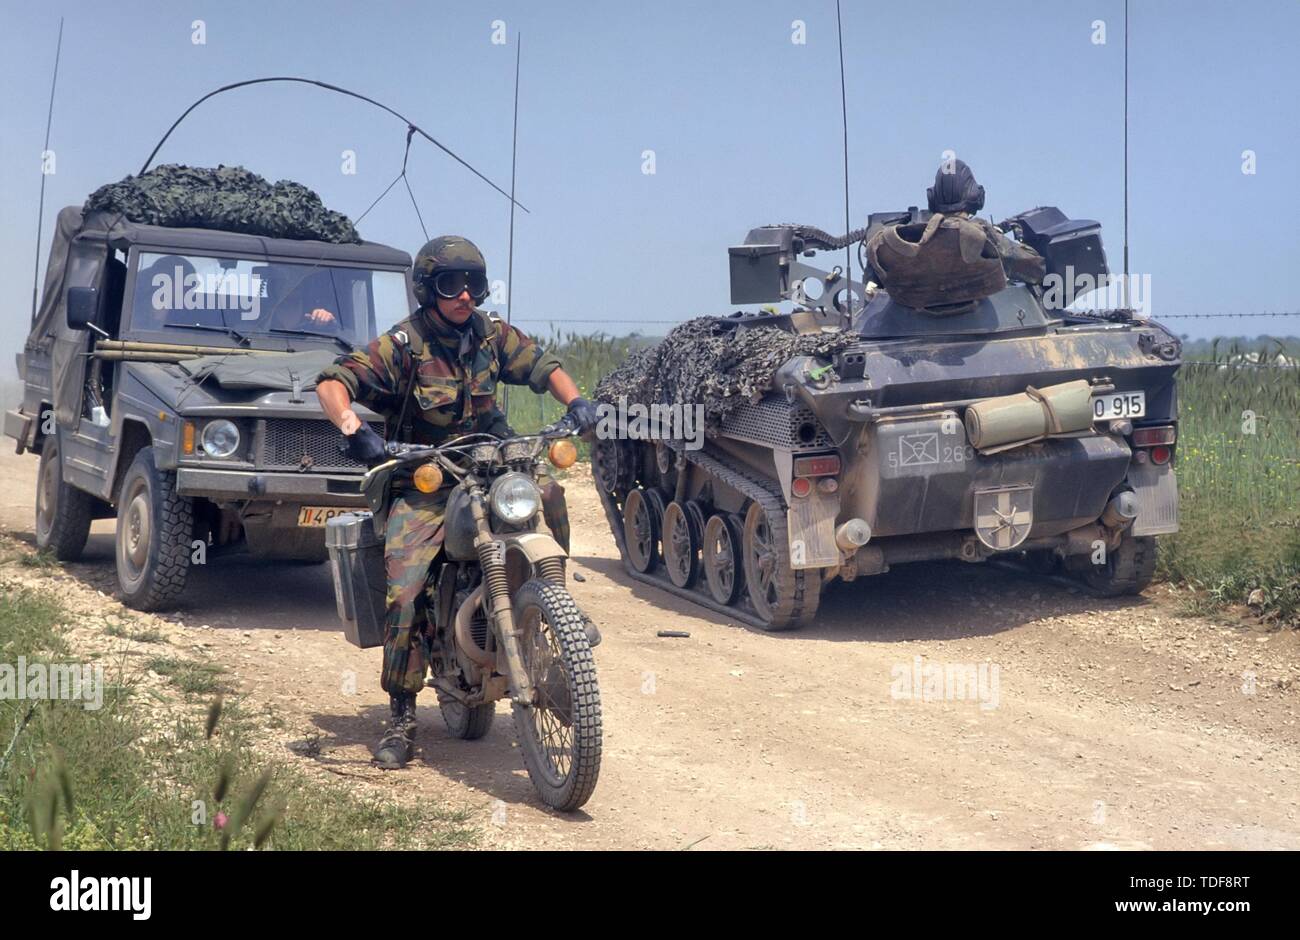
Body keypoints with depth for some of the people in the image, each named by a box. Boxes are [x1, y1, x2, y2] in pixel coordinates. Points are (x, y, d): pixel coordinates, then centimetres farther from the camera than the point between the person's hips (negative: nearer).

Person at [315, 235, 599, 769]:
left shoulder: (491, 335, 4)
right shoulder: (402, 345, -9)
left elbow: (542, 366, 12)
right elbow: (332, 383, -16)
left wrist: (575, 402, -7)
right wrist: (353, 429, -35)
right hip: (423, 485, -4)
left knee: (549, 494, -25)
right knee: (405, 591, -18)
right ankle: (401, 719, -5)